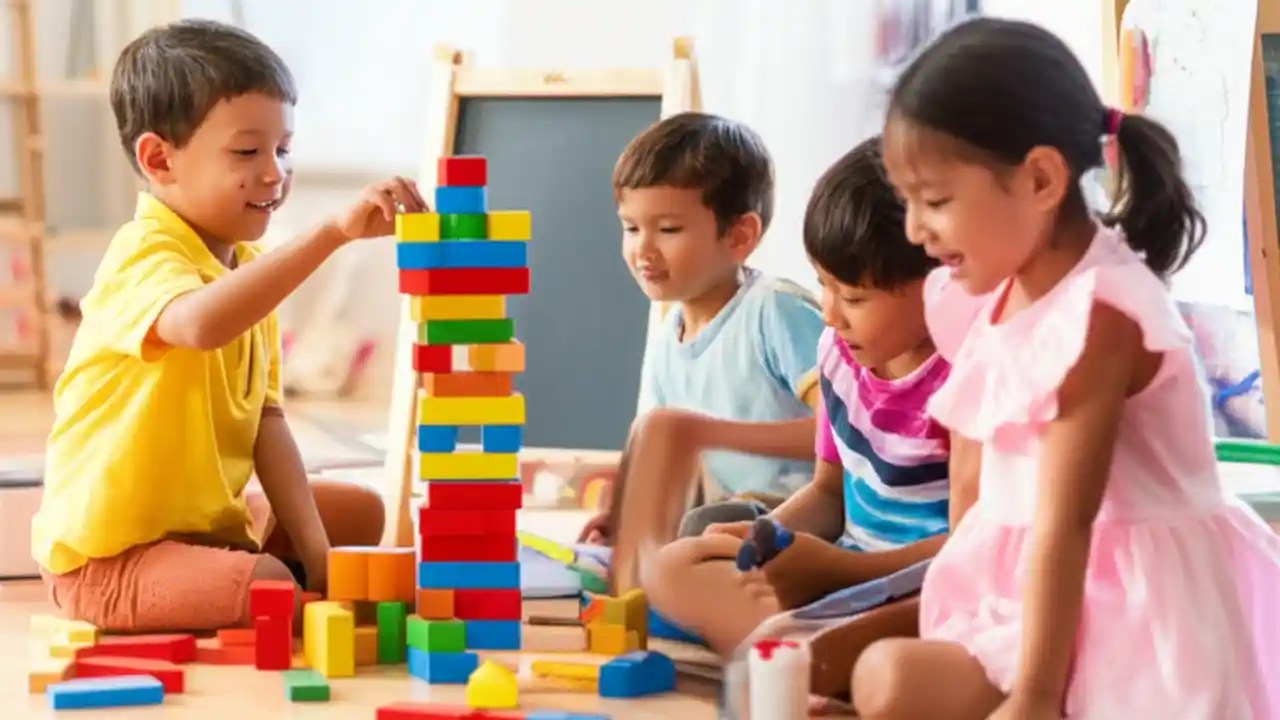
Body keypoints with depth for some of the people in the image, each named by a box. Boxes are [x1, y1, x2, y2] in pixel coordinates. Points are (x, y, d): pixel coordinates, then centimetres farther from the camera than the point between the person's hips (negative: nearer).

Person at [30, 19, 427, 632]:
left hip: (209, 520, 9)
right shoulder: (143, 258, -22)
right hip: (109, 555, -9)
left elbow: (267, 421, 4)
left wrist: (313, 545, -6)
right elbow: (203, 323, -47)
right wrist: (333, 232, -50)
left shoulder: (248, 265, 7)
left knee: (362, 513, 18)